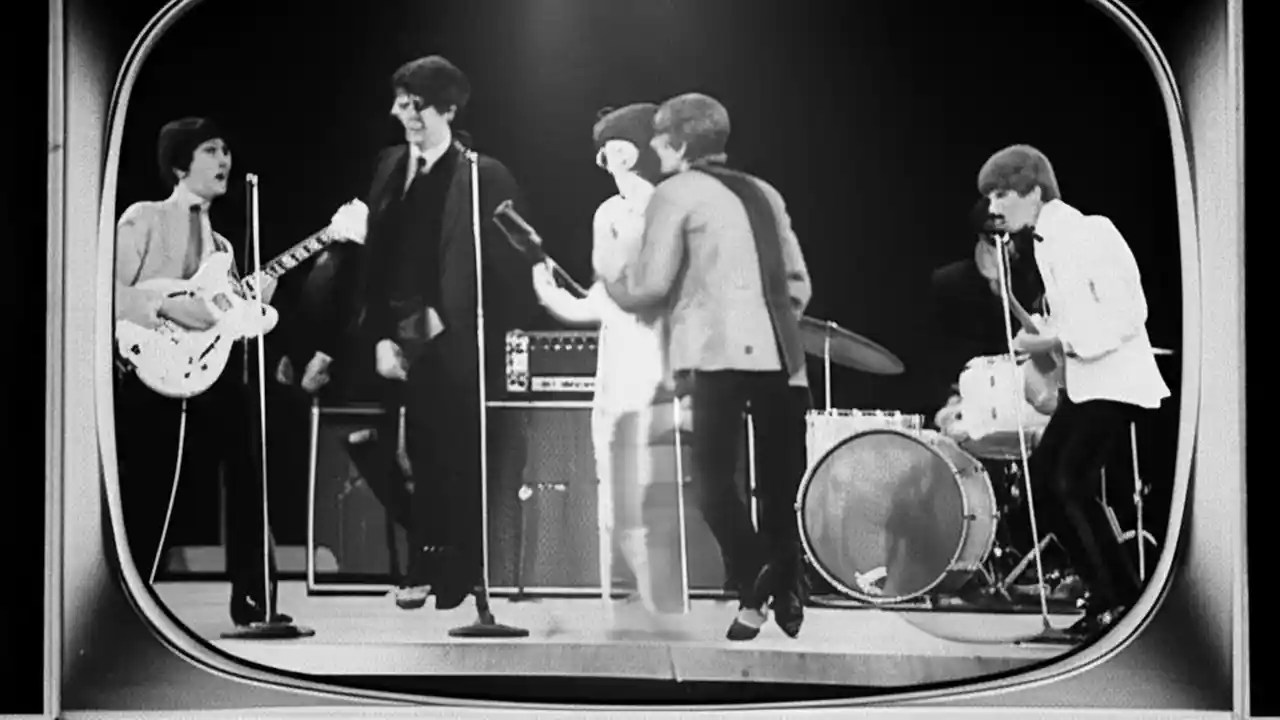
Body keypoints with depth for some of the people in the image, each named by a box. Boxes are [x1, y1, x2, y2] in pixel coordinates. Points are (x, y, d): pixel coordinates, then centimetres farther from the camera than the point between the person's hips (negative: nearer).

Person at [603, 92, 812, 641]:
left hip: (719, 353, -6)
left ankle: (756, 590, -16)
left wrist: (609, 287, 16)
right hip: (781, 353, 6)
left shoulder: (676, 193, 4)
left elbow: (650, 287, -3)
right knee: (781, 483, 9)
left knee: (715, 479, -3)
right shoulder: (763, 193, 22)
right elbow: (798, 284, 18)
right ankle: (787, 596, 6)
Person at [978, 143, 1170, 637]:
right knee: (1042, 481, 7)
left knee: (1071, 483, -15)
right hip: (1082, 382, 10)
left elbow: (1119, 317, -21)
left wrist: (1050, 343, -18)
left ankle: (1116, 600, 0)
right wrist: (1037, 333, 4)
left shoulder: (1084, 234, -16)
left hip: (1115, 380, -10)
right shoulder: (1047, 241, 12)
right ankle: (1112, 595, 16)